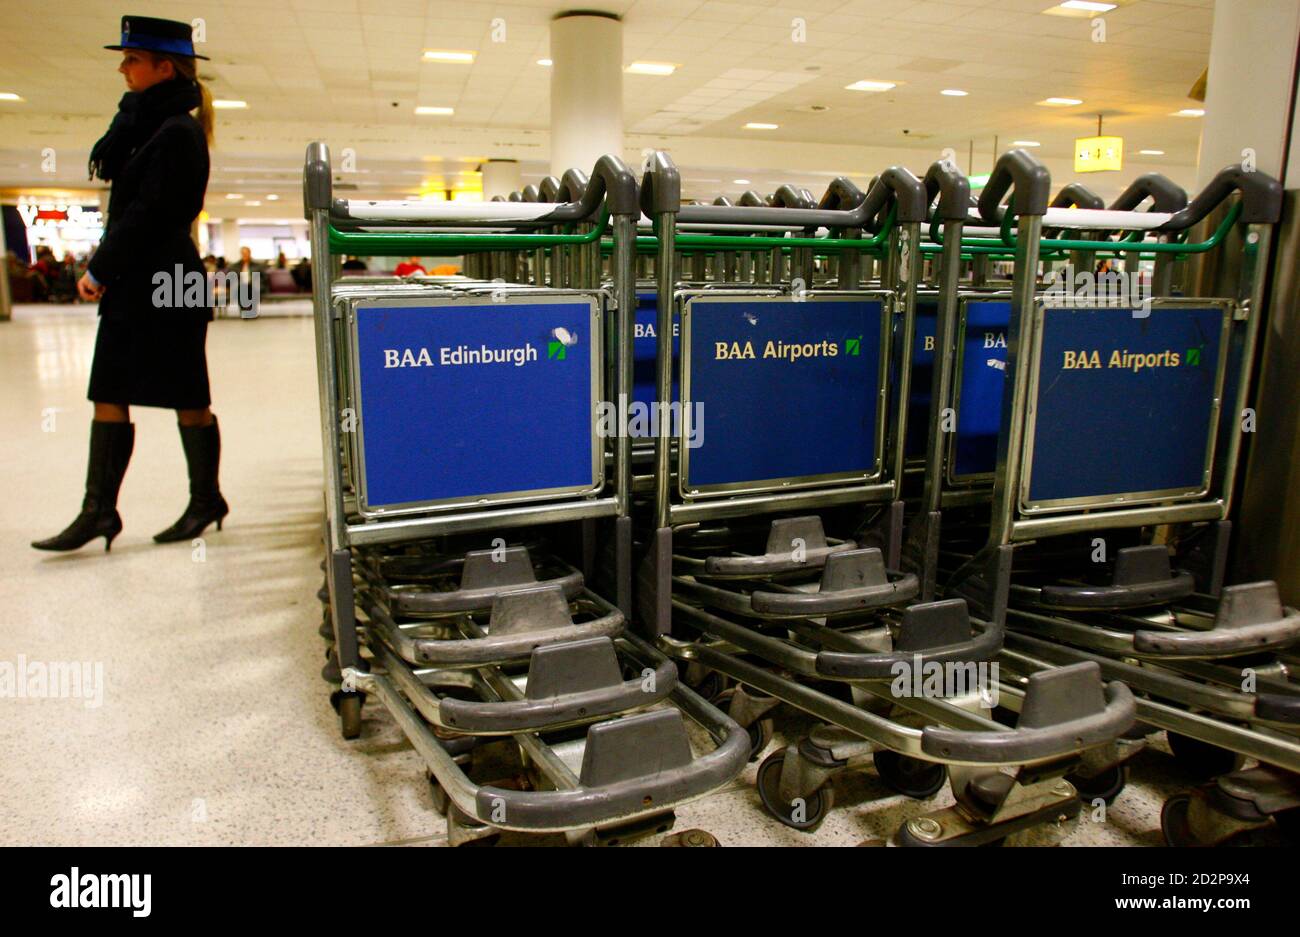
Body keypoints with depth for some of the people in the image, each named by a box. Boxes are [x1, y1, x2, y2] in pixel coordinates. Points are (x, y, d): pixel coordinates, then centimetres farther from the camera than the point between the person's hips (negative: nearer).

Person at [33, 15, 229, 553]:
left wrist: (101, 269, -13)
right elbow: (107, 166, 14)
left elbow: (149, 213, -16)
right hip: (132, 287, 10)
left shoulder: (178, 132, -14)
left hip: (165, 289, -10)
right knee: (108, 398, 8)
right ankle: (99, 511, 13)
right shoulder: (149, 123, 16)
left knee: (187, 400, 3)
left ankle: (206, 501, 18)